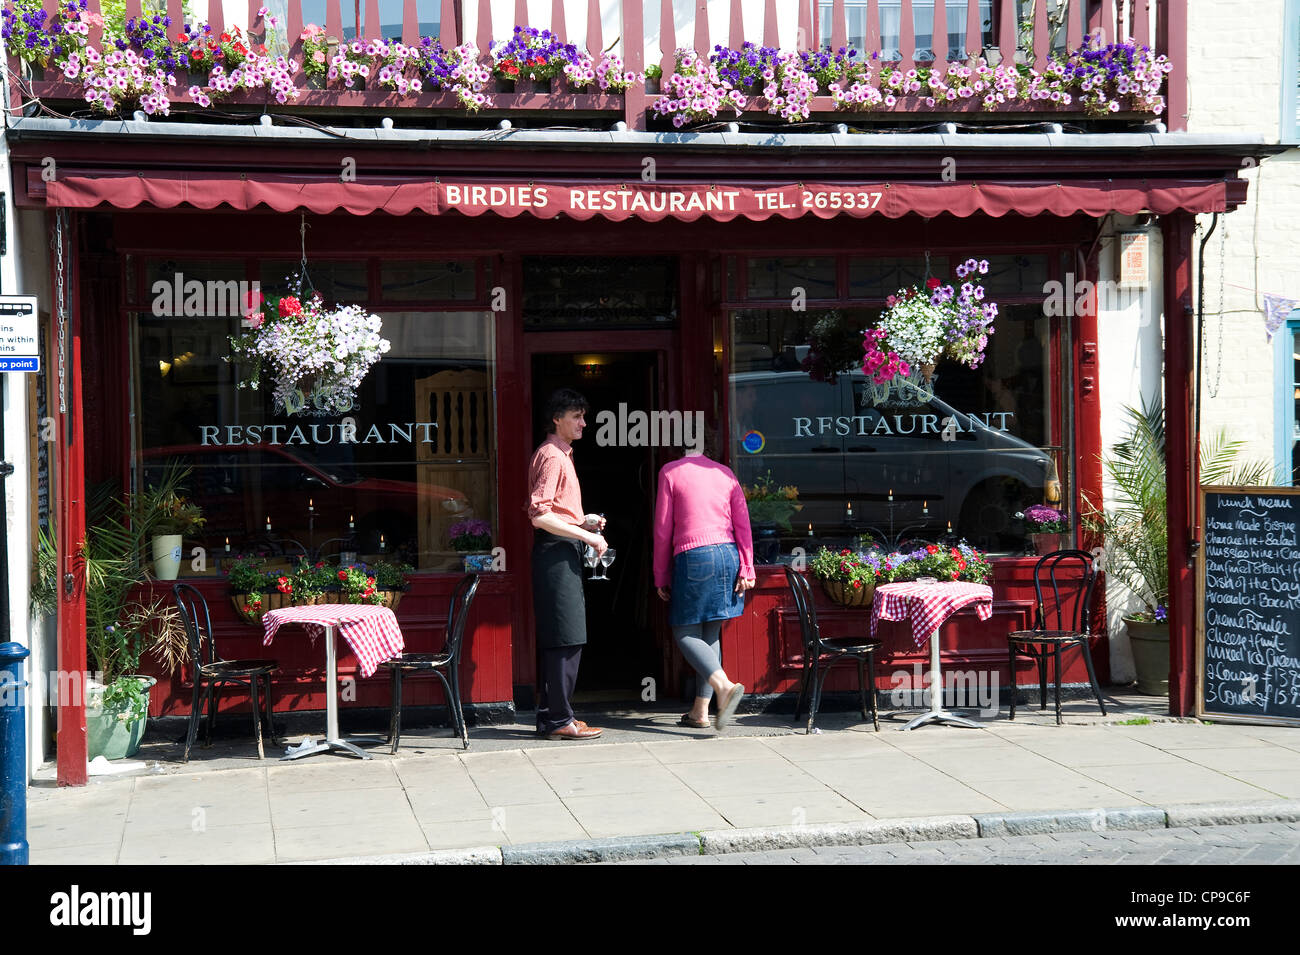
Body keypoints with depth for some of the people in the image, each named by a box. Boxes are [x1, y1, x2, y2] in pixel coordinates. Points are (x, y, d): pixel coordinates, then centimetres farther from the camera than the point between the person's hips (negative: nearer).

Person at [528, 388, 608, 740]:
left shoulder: (562, 454, 21)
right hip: (556, 551, -10)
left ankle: (553, 716, 16)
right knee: (566, 637, -9)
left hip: (563, 552, 10)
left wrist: (585, 520, 12)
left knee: (556, 639, 11)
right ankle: (558, 720, -7)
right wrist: (587, 536, -18)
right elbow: (540, 515, -21)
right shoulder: (551, 456, -11)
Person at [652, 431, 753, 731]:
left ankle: (725, 686, -22)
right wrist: (746, 569, 4)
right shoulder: (725, 473, 12)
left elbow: (662, 529, 1)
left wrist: (661, 576, 8)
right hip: (728, 555, 5)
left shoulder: (670, 472, 2)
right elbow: (743, 524, 5)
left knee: (685, 634, 1)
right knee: (710, 634, 12)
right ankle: (700, 711, 12)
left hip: (693, 559, -5)